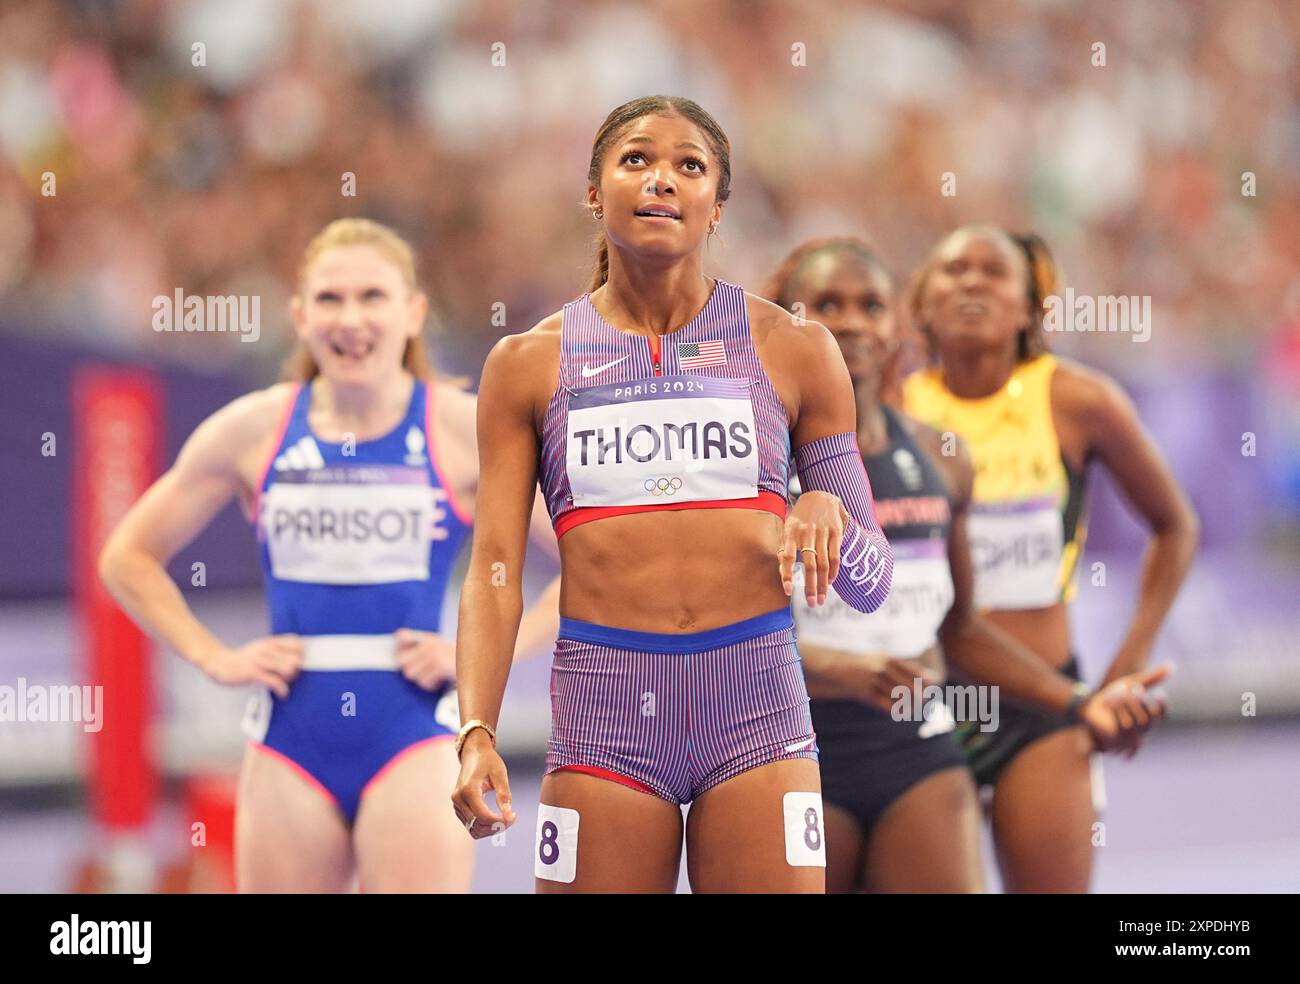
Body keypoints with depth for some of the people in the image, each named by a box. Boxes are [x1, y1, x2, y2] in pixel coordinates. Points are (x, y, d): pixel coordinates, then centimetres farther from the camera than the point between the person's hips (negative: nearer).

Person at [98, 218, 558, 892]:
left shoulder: (466, 431, -2)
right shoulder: (252, 431, 4)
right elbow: (128, 558, 14)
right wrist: (213, 658, 3)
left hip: (414, 735, -3)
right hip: (293, 733, 3)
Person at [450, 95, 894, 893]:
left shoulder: (794, 351, 9)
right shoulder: (530, 364, 9)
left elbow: (871, 585, 11)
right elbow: (494, 568, 4)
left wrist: (831, 519, -13)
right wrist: (477, 733, -11)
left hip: (756, 706, 0)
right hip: (603, 707, 0)